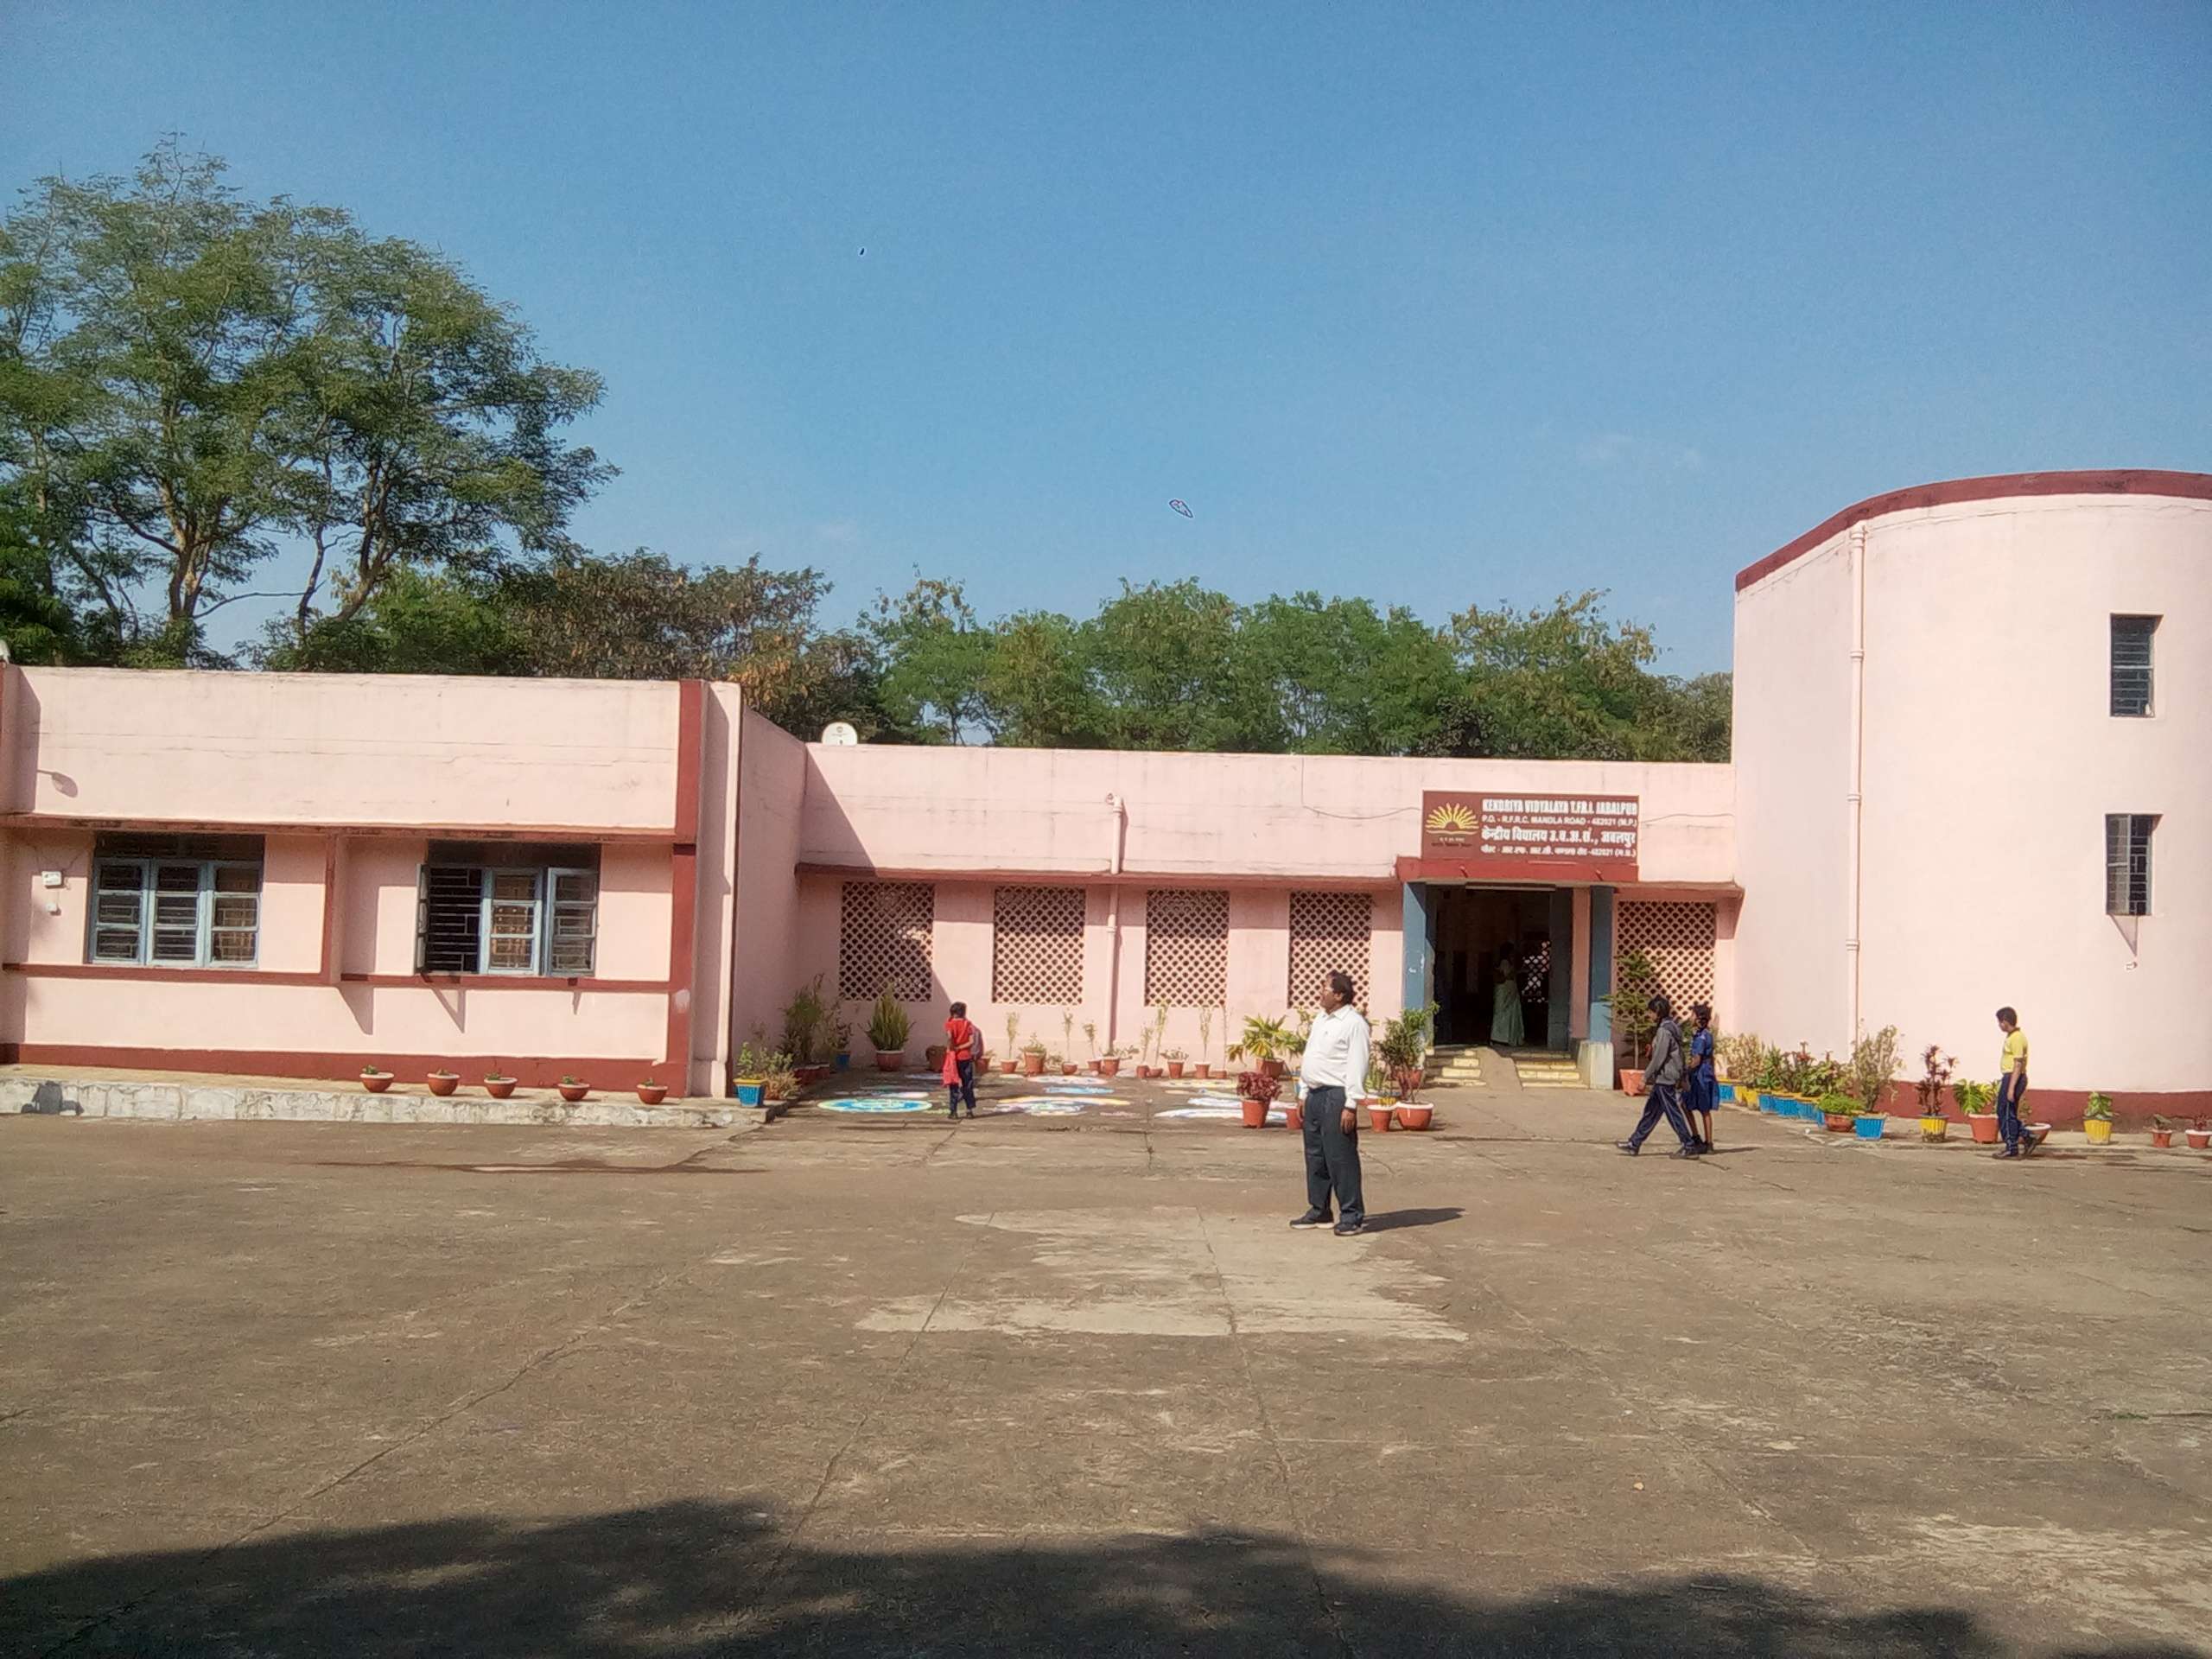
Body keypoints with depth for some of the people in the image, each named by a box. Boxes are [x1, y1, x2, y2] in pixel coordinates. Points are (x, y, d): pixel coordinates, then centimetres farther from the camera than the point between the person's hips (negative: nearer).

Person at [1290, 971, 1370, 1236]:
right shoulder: (1321, 1021, 17)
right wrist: (1303, 1095, 17)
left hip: (1336, 1096, -9)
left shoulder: (1353, 1024, -11)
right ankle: (1318, 1211, 22)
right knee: (1315, 1156, 13)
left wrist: (1351, 1106, -20)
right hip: (1314, 1095, 9)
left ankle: (1352, 1216, -1)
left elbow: (1357, 1067, -16)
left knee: (1341, 1158, -7)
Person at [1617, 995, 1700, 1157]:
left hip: (1665, 1079, -10)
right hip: (1663, 1079, 10)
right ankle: (1634, 1144, 16)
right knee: (1650, 1112, 12)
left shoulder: (1664, 1031, -18)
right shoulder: (1673, 1028, 13)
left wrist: (1645, 1077, -15)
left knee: (1673, 1113, -3)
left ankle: (1689, 1147, 3)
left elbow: (1659, 1057, -21)